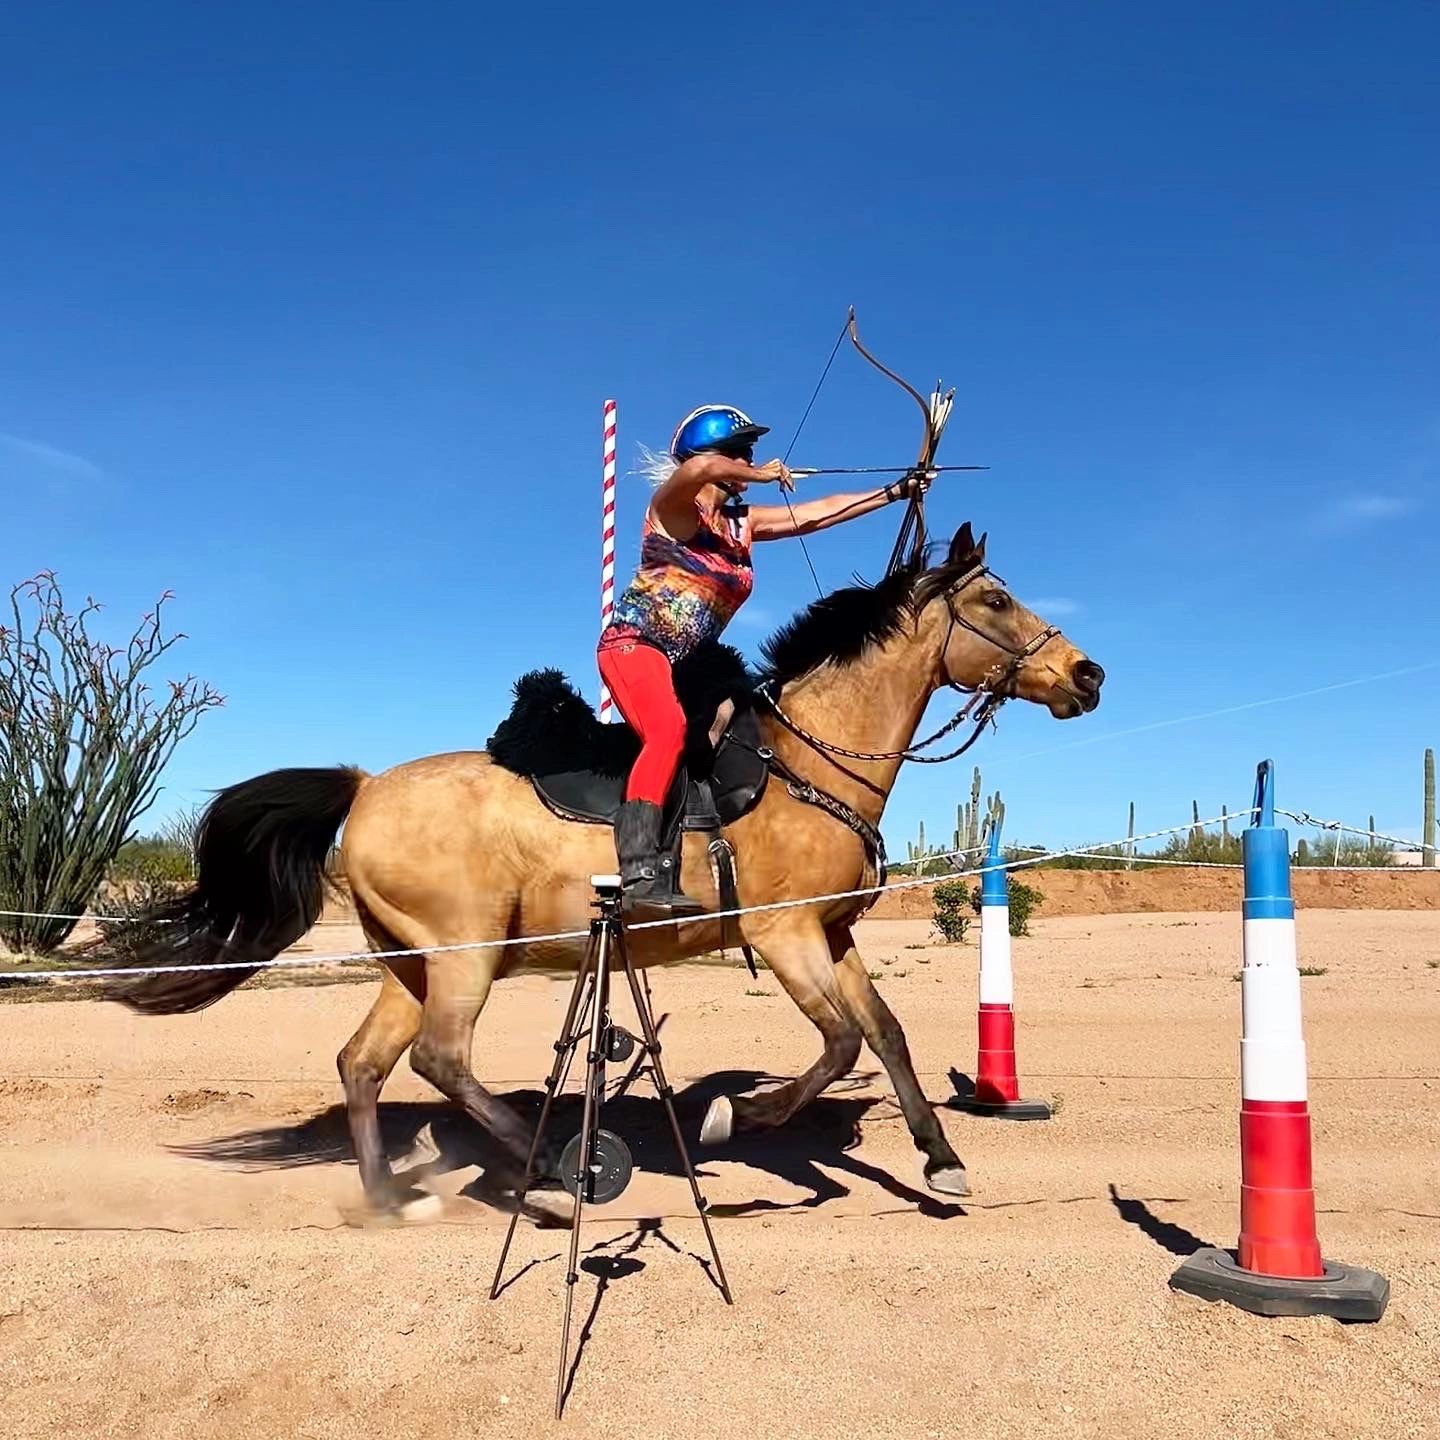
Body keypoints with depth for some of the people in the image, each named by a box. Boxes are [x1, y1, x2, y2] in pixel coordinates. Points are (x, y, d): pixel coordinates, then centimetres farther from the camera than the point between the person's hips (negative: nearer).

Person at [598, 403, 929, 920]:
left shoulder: (743, 522, 16)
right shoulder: (674, 505, -5)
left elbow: (816, 513, 16)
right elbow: (699, 467, -28)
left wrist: (895, 491, 15)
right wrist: (764, 476, -13)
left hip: (685, 664, 9)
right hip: (633, 644, -9)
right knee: (668, 729, -34)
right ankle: (639, 874, -44)